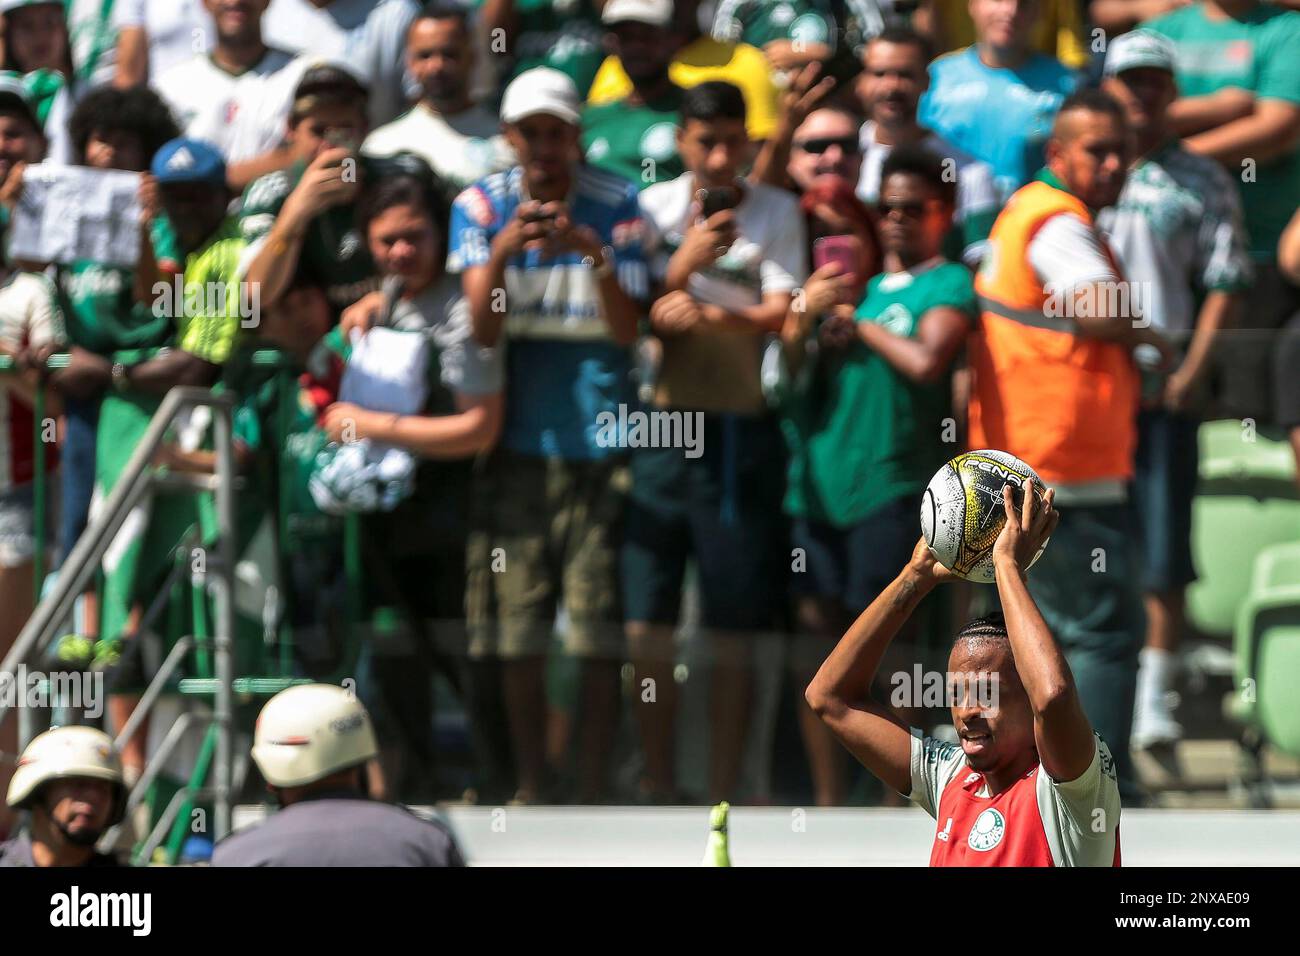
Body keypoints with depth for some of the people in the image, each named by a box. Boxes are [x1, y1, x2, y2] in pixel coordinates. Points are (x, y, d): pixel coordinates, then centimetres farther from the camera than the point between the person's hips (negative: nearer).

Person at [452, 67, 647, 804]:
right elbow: (482, 326, -6)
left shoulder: (616, 206, 0)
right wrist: (503, 251, -23)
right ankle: (531, 788, 12)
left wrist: (595, 254, -24)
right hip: (520, 437, 1)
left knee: (602, 630, -2)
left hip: (601, 437, -1)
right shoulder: (483, 207, 3)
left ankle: (595, 786, 6)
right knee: (519, 632, 3)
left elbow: (627, 329, -7)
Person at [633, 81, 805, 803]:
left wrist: (706, 313, -22)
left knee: (733, 632, 1)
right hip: (659, 422, 1)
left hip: (741, 430, -1)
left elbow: (781, 313, -6)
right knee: (647, 624, 2)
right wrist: (682, 266, -15)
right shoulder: (652, 209, 6)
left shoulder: (777, 212, 3)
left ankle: (721, 796, 7)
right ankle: (657, 788, 13)